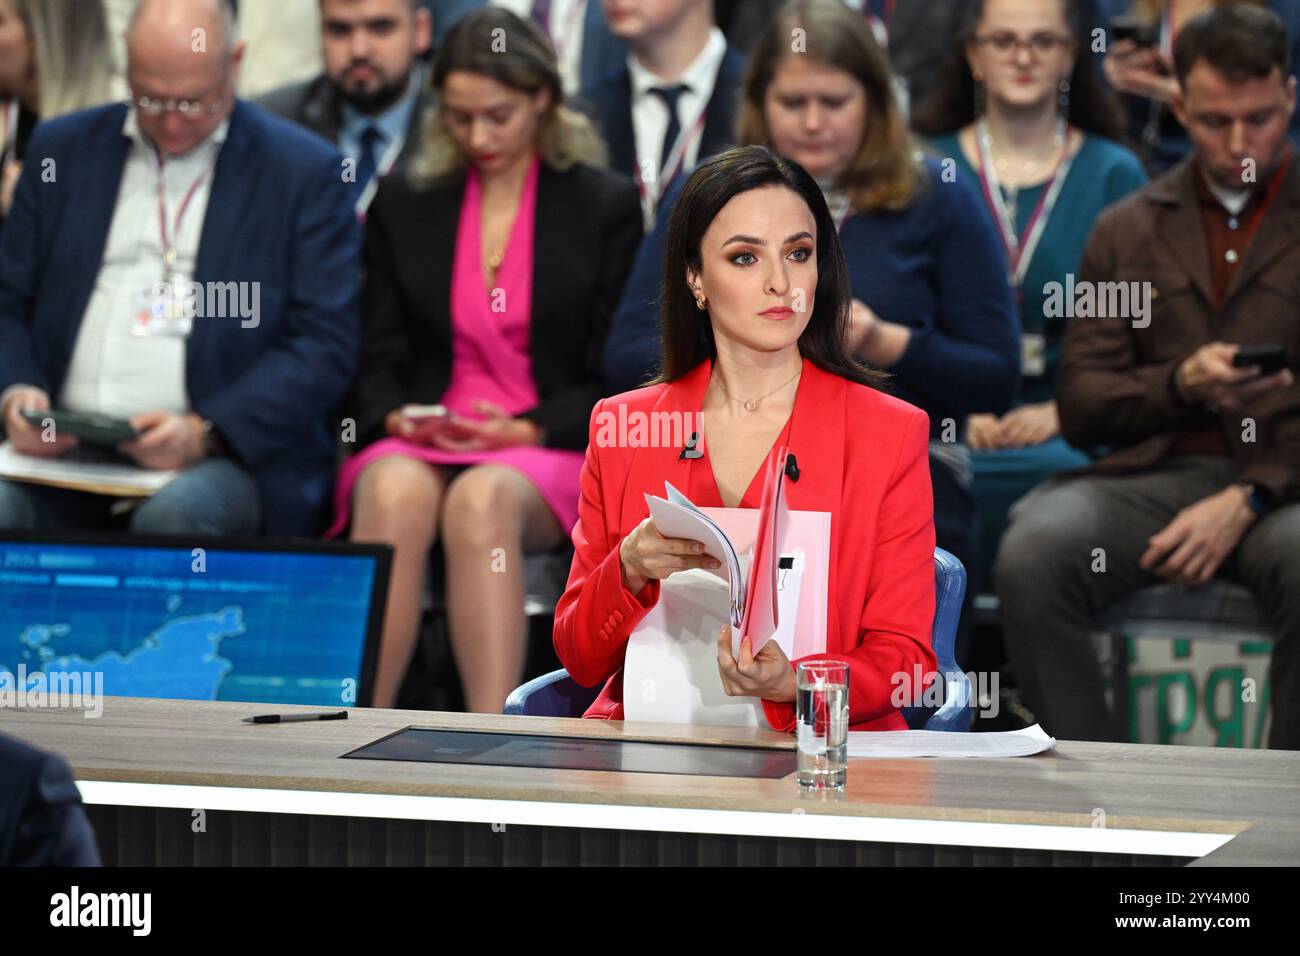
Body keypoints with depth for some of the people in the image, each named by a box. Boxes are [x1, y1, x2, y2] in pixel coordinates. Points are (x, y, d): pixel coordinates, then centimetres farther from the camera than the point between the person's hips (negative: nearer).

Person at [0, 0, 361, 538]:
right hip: (59, 448, 2)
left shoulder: (305, 173, 4)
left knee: (176, 515, -36)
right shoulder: (62, 150, 15)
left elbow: (324, 346, -2)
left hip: (221, 456, -2)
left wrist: (205, 432, -16)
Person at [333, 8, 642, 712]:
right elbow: (378, 358, 15)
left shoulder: (604, 206, 9)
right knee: (396, 492, -36)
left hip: (548, 452, -2)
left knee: (484, 498, -38)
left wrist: (527, 431, -10)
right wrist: (399, 418, -7)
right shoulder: (404, 205, 17)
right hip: (418, 444, 2)